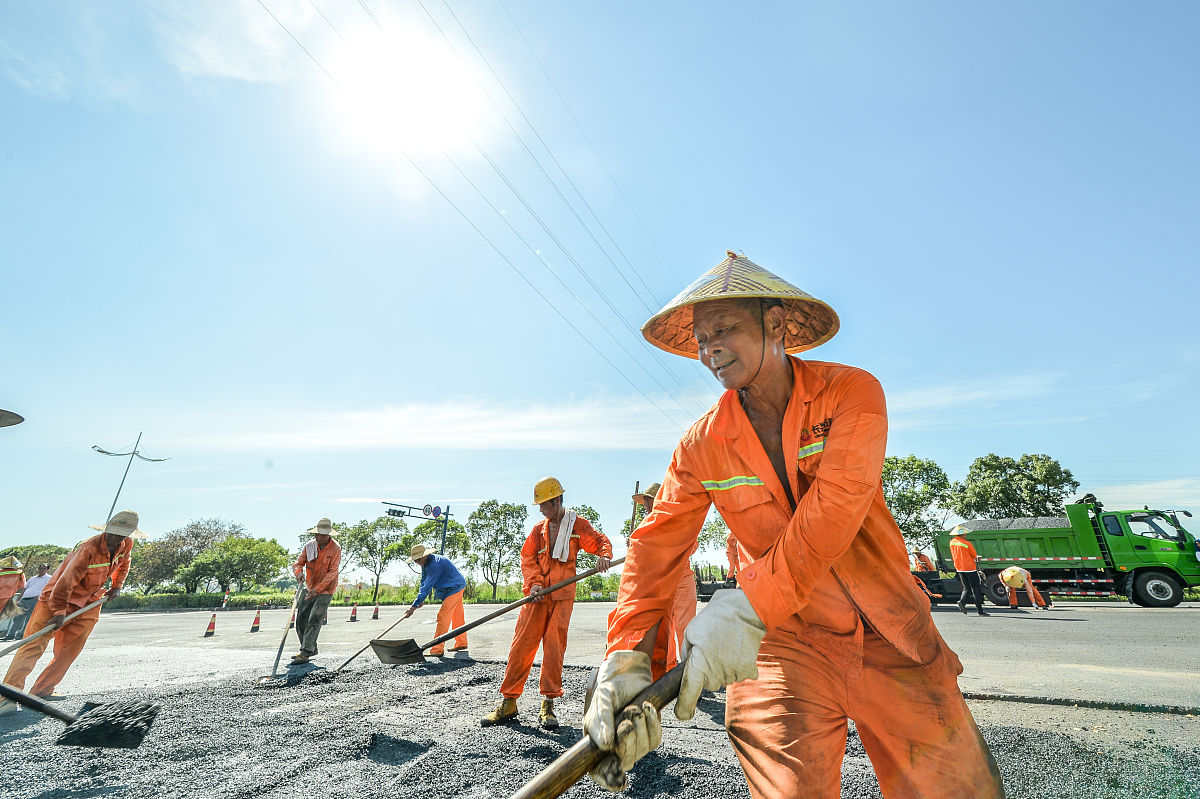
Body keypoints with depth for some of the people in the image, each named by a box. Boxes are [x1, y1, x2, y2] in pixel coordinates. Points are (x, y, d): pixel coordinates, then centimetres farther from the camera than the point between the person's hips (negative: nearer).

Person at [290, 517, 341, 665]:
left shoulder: (335, 549, -17)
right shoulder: (309, 546, -4)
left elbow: (332, 572, -19)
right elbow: (298, 563, 1)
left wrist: (317, 589, -26)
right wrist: (299, 573, -23)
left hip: (325, 589, -6)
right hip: (308, 587, 6)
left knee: (314, 621, -12)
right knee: (301, 619, 8)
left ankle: (305, 653, -7)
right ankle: (310, 648, 24)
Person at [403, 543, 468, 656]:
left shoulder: (435, 563, -29)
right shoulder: (425, 563, 3)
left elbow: (427, 586, -30)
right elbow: (424, 582, 10)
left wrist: (414, 606, -28)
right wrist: (420, 600, -2)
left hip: (454, 588, -10)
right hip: (455, 588, 10)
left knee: (443, 616, -14)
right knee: (457, 617, 17)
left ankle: (437, 649, -11)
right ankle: (461, 643, 27)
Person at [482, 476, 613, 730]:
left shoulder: (578, 525, 3)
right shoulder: (538, 529, 12)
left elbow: (601, 541, 5)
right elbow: (527, 557, 9)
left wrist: (603, 556, -17)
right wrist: (534, 583, -6)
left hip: (562, 596, -2)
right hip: (537, 595, 3)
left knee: (555, 647, -2)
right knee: (521, 645, 1)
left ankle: (548, 704, 12)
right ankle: (508, 702, 13)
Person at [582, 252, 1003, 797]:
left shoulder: (851, 392, -12)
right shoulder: (702, 445, -6)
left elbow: (836, 507, -26)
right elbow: (656, 545, -11)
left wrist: (747, 608, -33)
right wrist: (626, 657, -24)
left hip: (888, 638, 0)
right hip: (783, 645, 1)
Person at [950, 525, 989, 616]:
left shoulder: (952, 542, 3)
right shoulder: (967, 544, -14)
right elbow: (975, 556, -1)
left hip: (959, 568, 5)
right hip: (970, 568, -5)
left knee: (966, 588, 13)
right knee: (976, 590, 3)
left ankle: (962, 601, -10)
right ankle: (980, 610, 6)